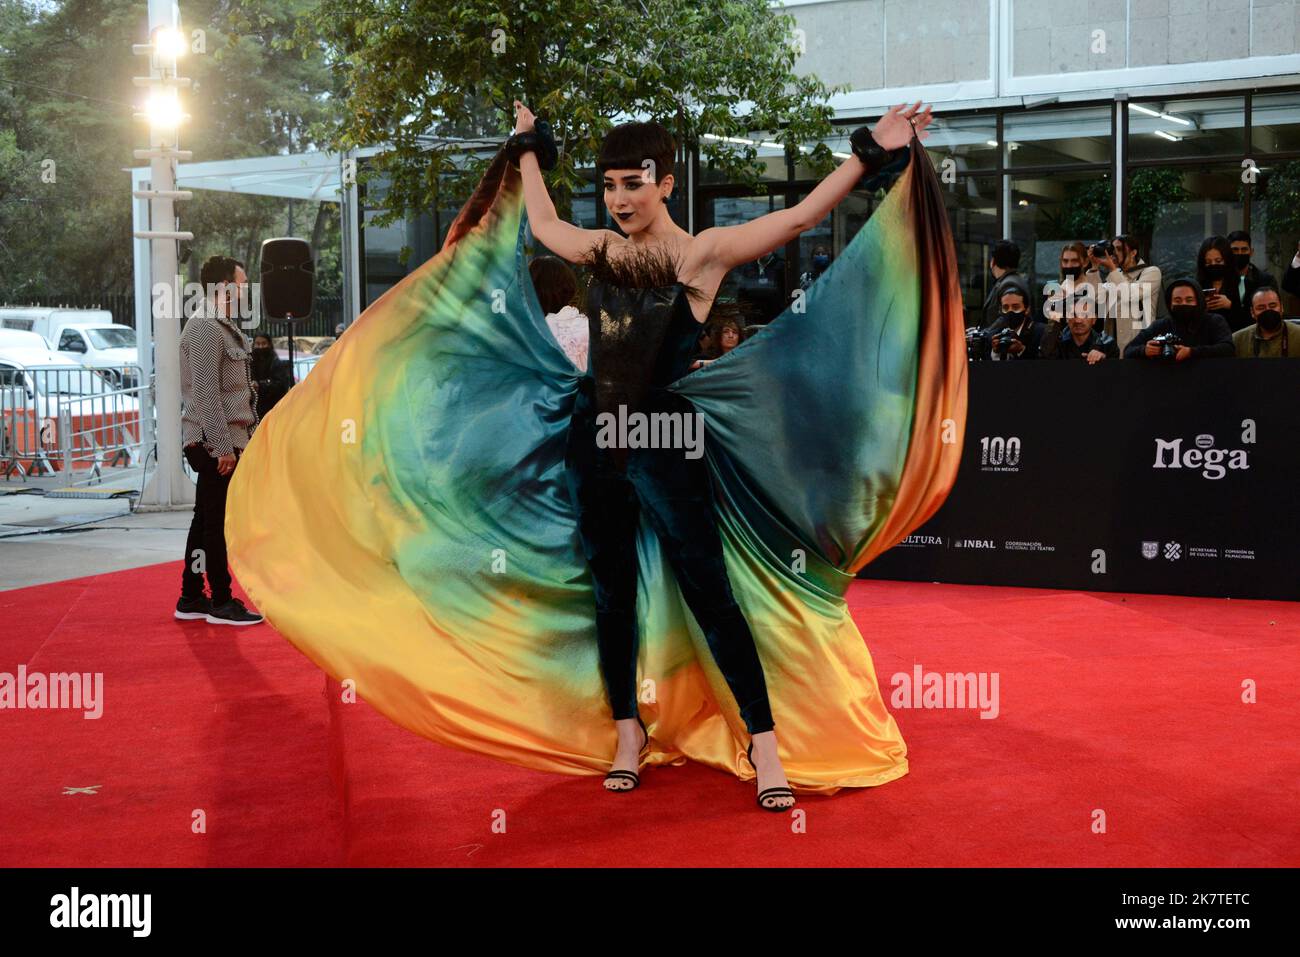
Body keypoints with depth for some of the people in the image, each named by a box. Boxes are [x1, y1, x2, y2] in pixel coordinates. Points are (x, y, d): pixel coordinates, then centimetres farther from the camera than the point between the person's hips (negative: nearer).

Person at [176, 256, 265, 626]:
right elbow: (206, 395, -20)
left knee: (206, 520, 13)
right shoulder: (205, 329, -14)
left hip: (224, 442, 10)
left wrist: (238, 441, 23)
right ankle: (221, 602, 0)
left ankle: (191, 599, 19)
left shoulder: (224, 327, 18)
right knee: (217, 522, -5)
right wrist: (223, 447, -22)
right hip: (215, 443, -10)